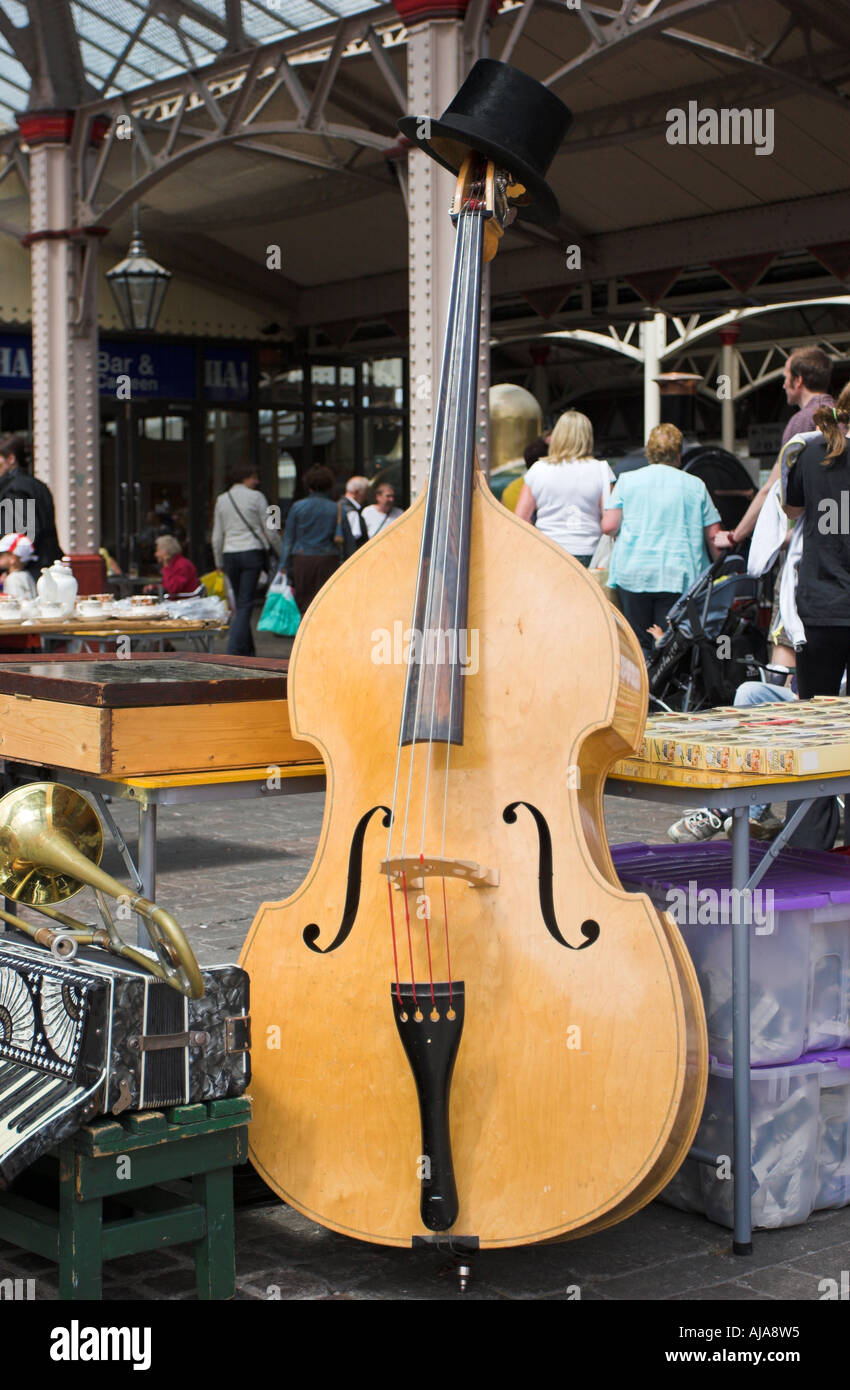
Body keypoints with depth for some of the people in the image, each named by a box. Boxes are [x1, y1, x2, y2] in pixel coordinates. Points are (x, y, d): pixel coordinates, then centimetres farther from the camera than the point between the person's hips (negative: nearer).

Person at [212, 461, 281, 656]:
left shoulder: (222, 500, 10)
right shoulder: (256, 497, -3)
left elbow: (217, 536, 11)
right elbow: (270, 531, -1)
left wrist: (219, 563, 18)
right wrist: (282, 554, 10)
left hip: (230, 554, 5)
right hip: (252, 552, -4)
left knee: (240, 603, 14)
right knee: (245, 605, -7)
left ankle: (248, 652, 17)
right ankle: (233, 650, -18)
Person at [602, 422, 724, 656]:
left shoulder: (627, 480, 7)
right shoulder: (695, 485, 7)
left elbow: (608, 526, 0)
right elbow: (713, 536, 6)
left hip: (633, 574, 1)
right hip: (678, 576, -1)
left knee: (639, 643, 6)